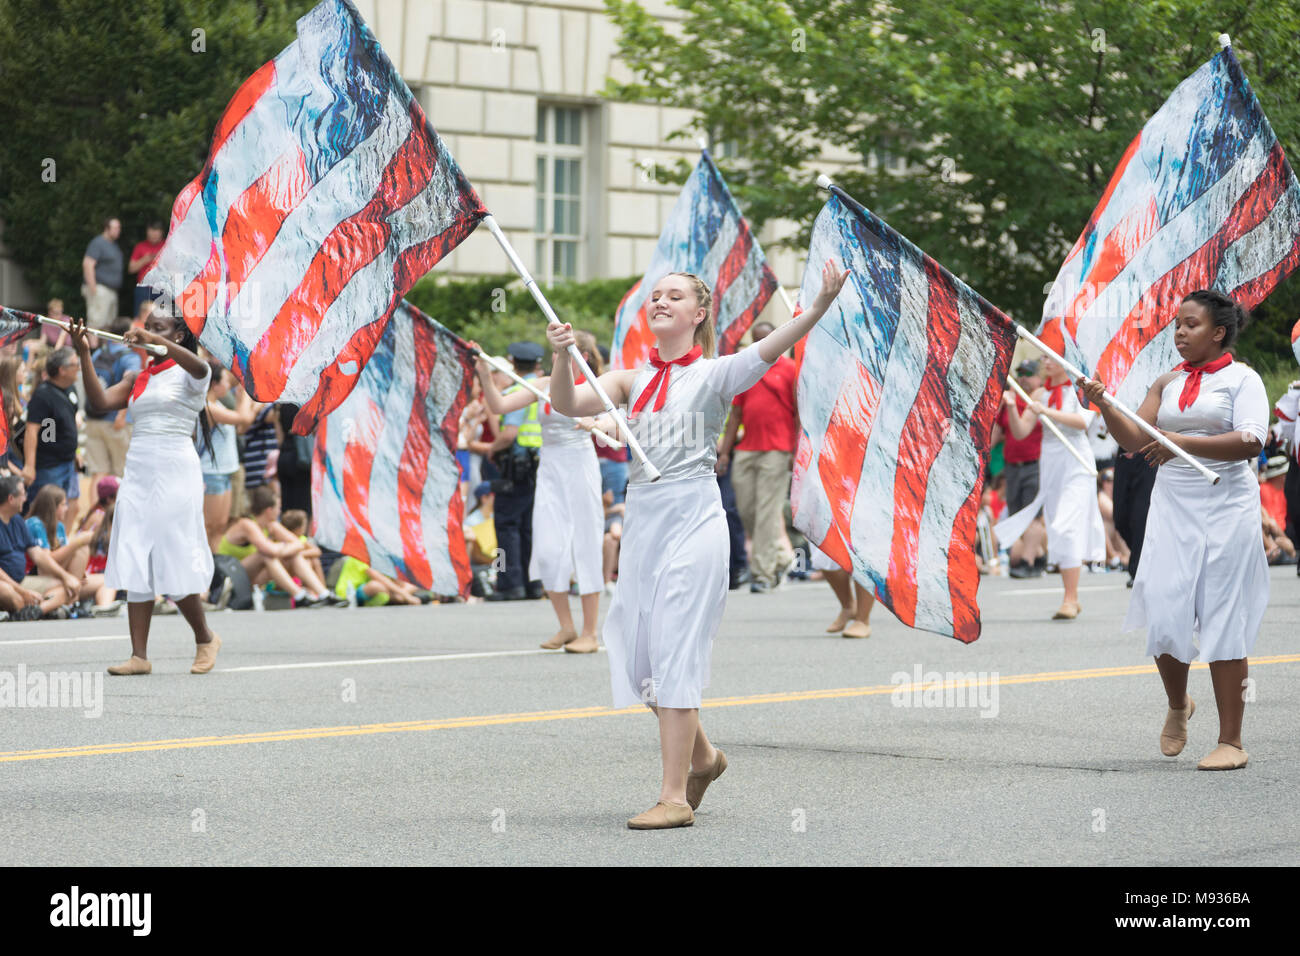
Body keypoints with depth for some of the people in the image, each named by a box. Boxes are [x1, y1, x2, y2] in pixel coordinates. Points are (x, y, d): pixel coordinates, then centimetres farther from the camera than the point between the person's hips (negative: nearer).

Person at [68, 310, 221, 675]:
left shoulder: (187, 374, -1)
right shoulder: (137, 378, 16)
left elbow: (200, 369, -25)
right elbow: (100, 401, 4)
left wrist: (156, 342, -38)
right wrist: (84, 355, -6)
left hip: (174, 470, -6)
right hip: (137, 470, 6)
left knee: (174, 562, -6)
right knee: (135, 563, -1)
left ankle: (205, 639, 15)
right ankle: (139, 655, -2)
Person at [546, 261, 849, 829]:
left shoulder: (713, 374, 0)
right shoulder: (633, 380, 14)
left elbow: (769, 349, -17)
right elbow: (568, 404, 2)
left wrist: (820, 307, -34)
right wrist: (562, 357, -17)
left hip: (692, 520, -6)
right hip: (641, 520, 6)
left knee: (674, 655, -8)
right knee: (636, 654, 9)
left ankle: (675, 799, -6)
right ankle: (701, 756, 31)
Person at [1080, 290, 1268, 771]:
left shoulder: (1241, 378, -2)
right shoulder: (1168, 384, 14)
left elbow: (1251, 442, -16)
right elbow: (1135, 439, 8)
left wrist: (1181, 442, -22)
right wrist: (1104, 404, -9)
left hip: (1225, 509, -4)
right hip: (1172, 507, 4)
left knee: (1223, 622, -4)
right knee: (1164, 614, -3)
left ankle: (1231, 740, 0)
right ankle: (1178, 705, 25)